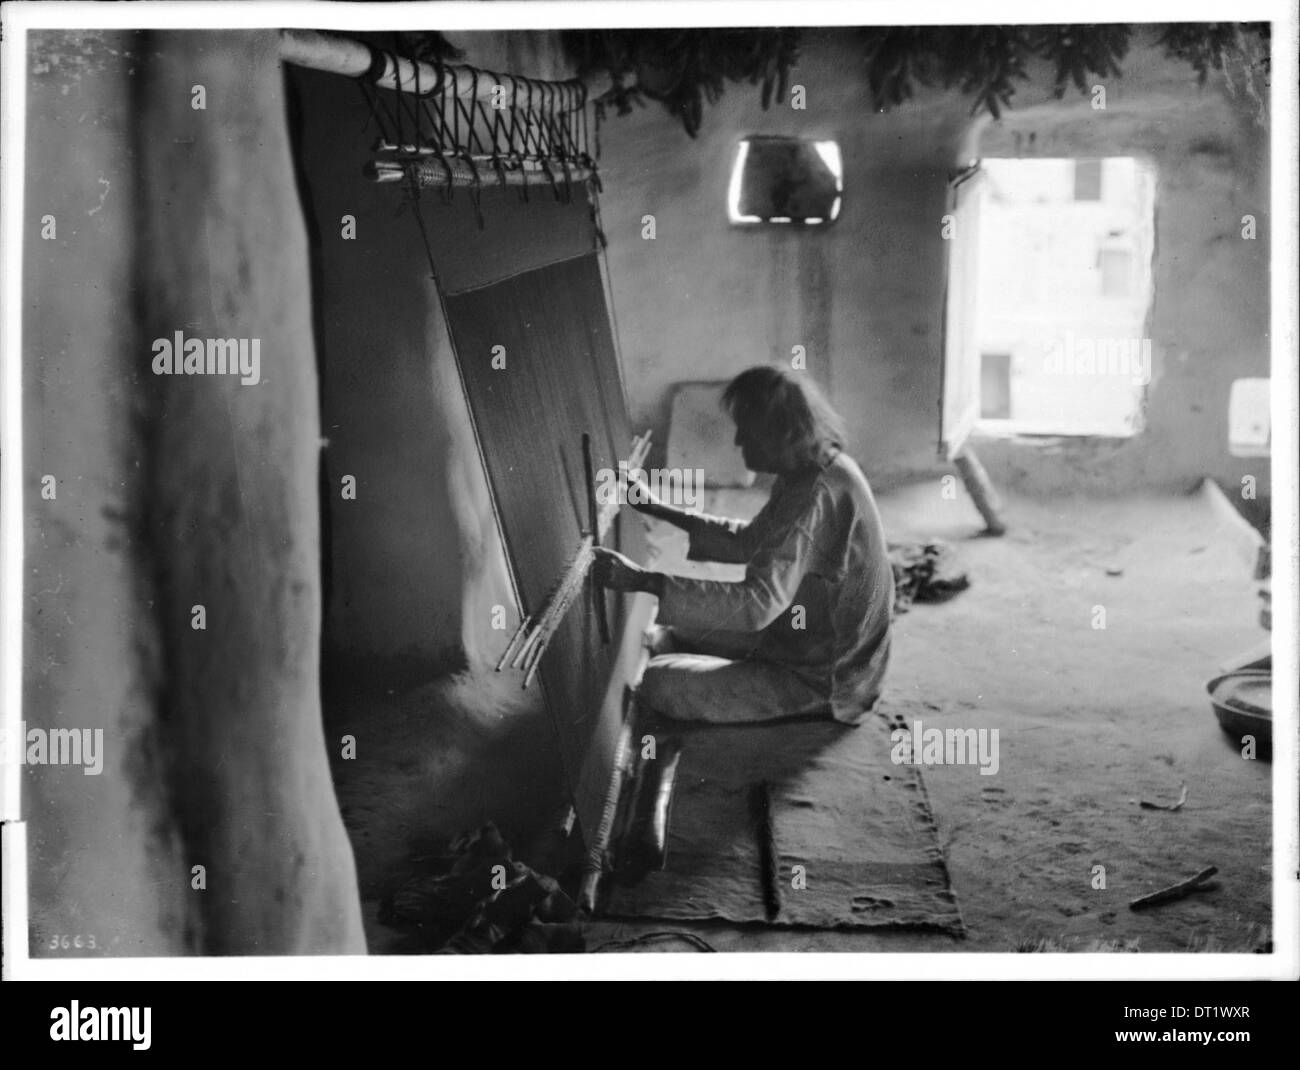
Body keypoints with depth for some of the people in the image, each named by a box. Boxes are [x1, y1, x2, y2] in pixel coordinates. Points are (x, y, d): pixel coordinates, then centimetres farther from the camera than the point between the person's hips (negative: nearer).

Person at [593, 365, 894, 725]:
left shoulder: (816, 493, -29)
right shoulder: (815, 471, 3)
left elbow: (757, 603, -36)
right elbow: (751, 543, 17)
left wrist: (644, 581, -36)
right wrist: (661, 510, 10)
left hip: (823, 680, -10)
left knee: (660, 683, -15)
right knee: (679, 633, 19)